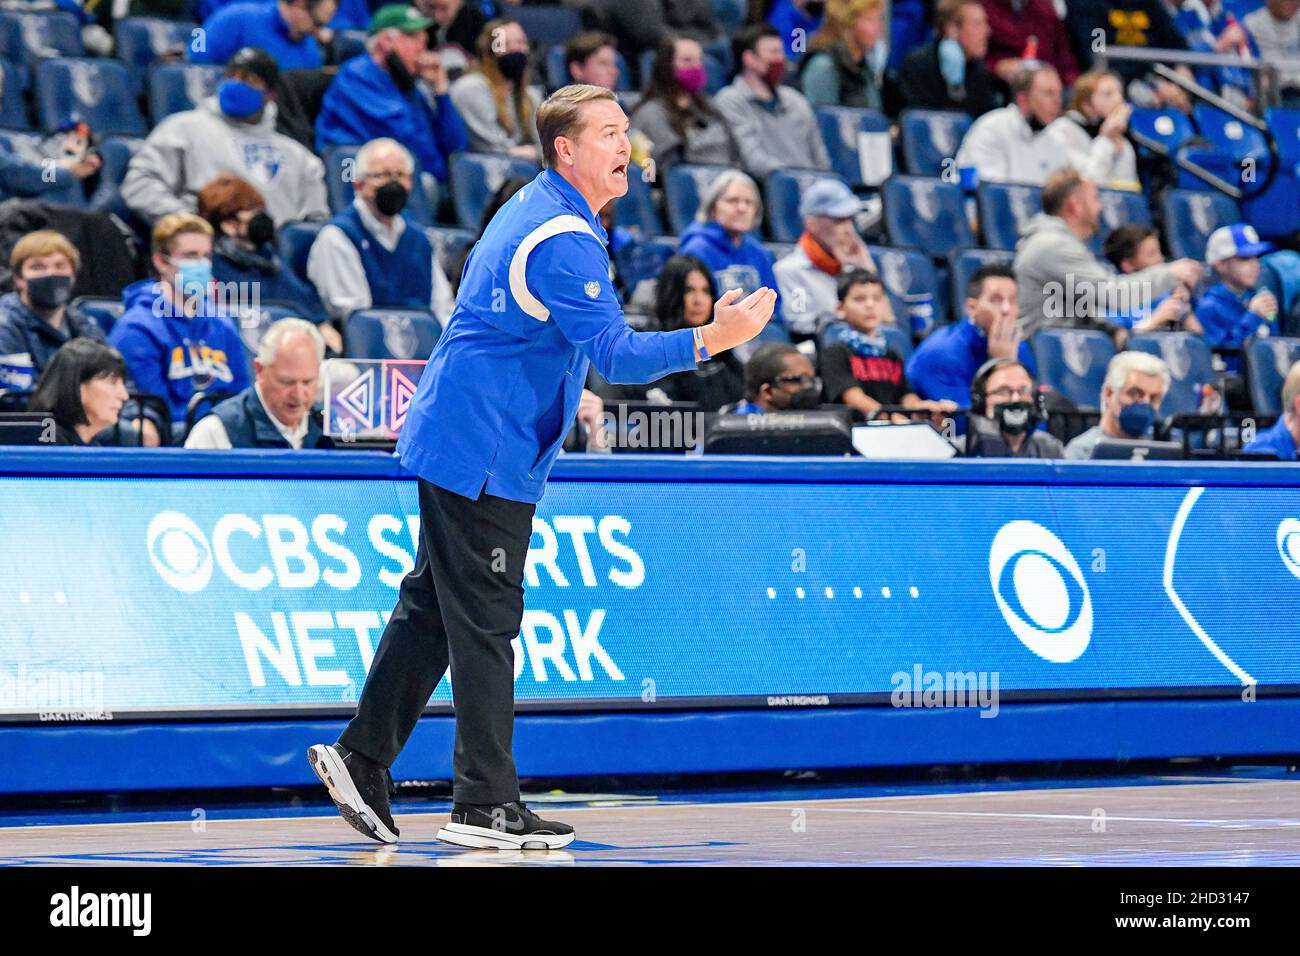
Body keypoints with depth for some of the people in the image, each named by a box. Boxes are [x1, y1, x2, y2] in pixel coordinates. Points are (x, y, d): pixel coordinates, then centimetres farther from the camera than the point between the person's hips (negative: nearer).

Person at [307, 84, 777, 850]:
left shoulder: (539, 211, 14)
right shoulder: (562, 240, -20)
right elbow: (615, 355, -25)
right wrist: (709, 341, -30)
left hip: (455, 440, 10)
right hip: (486, 455, -10)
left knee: (434, 607, 15)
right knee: (485, 623, -6)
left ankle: (363, 758, 20)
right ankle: (486, 805, -2)